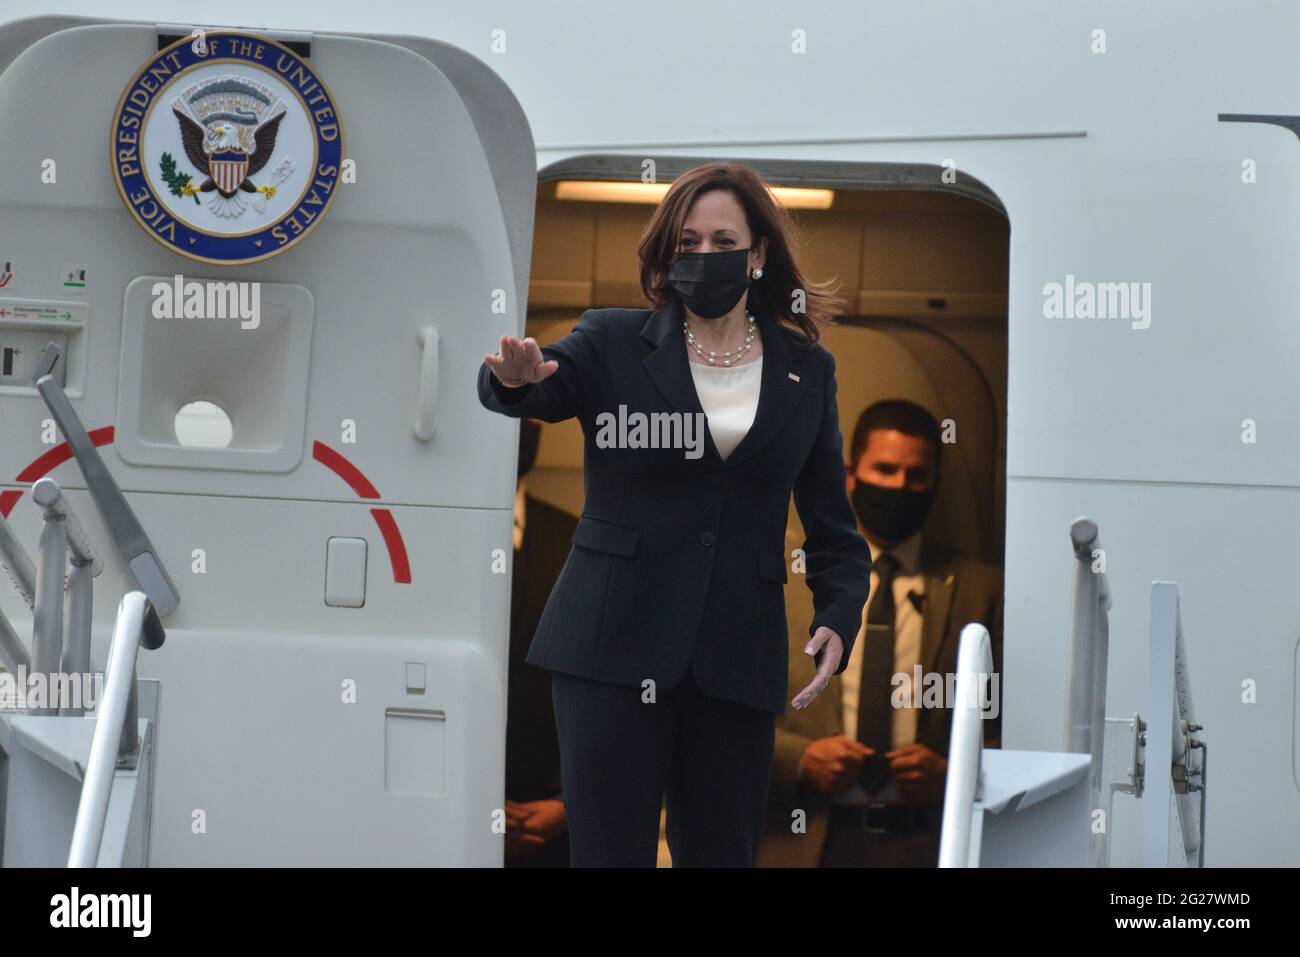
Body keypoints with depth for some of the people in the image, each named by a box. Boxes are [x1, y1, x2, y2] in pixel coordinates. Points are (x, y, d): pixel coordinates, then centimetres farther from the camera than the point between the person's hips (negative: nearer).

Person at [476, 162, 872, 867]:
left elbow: (831, 523, 12)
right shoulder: (613, 344, 5)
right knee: (610, 852, -4)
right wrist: (515, 378, -38)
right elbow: (546, 387, -14)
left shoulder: (806, 371, 11)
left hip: (737, 659, 2)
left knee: (721, 852, 8)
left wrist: (838, 618, -4)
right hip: (614, 648, -2)